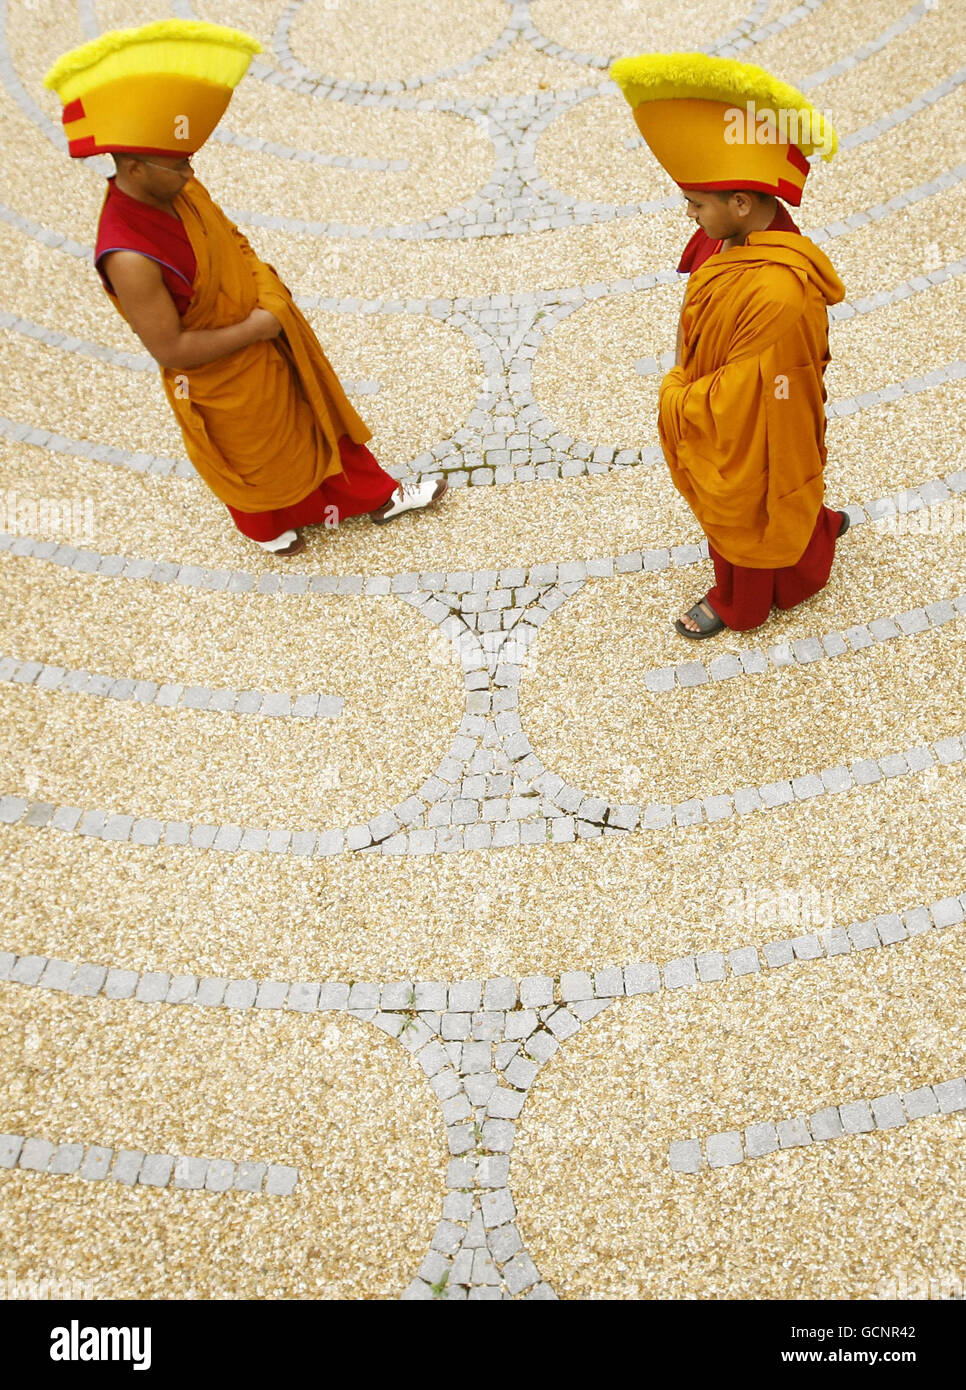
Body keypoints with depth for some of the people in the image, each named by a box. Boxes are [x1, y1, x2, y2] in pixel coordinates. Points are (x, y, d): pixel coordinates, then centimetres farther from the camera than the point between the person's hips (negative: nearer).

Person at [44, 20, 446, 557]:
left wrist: (264, 282, -8)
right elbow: (170, 350, -30)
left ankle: (377, 495, 47)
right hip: (225, 381, -7)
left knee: (322, 413, 24)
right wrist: (255, 328, -23)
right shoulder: (130, 258, -36)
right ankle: (267, 528, 53)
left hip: (273, 345, 7)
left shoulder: (181, 188, -12)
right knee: (256, 461, 21)